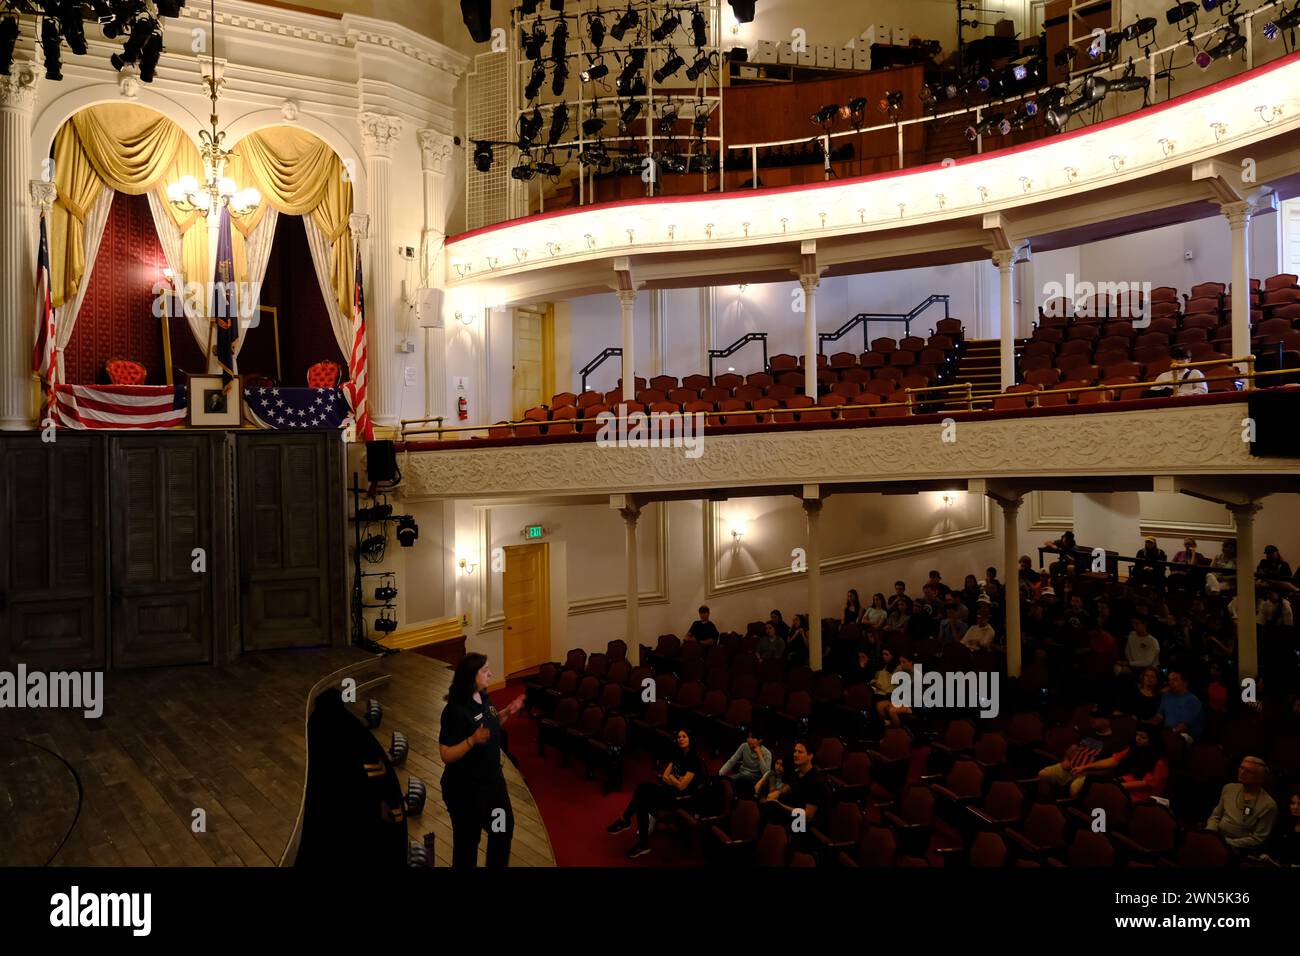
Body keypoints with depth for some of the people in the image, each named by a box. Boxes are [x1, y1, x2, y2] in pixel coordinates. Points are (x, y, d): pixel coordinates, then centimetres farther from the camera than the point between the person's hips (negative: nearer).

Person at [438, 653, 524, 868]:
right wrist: (472, 740, -38)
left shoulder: (483, 698, -1)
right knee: (468, 840, 11)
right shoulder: (456, 711, -27)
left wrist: (507, 713, 0)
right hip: (465, 788, -9)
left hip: (492, 779, 9)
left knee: (504, 828, 25)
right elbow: (446, 755, -25)